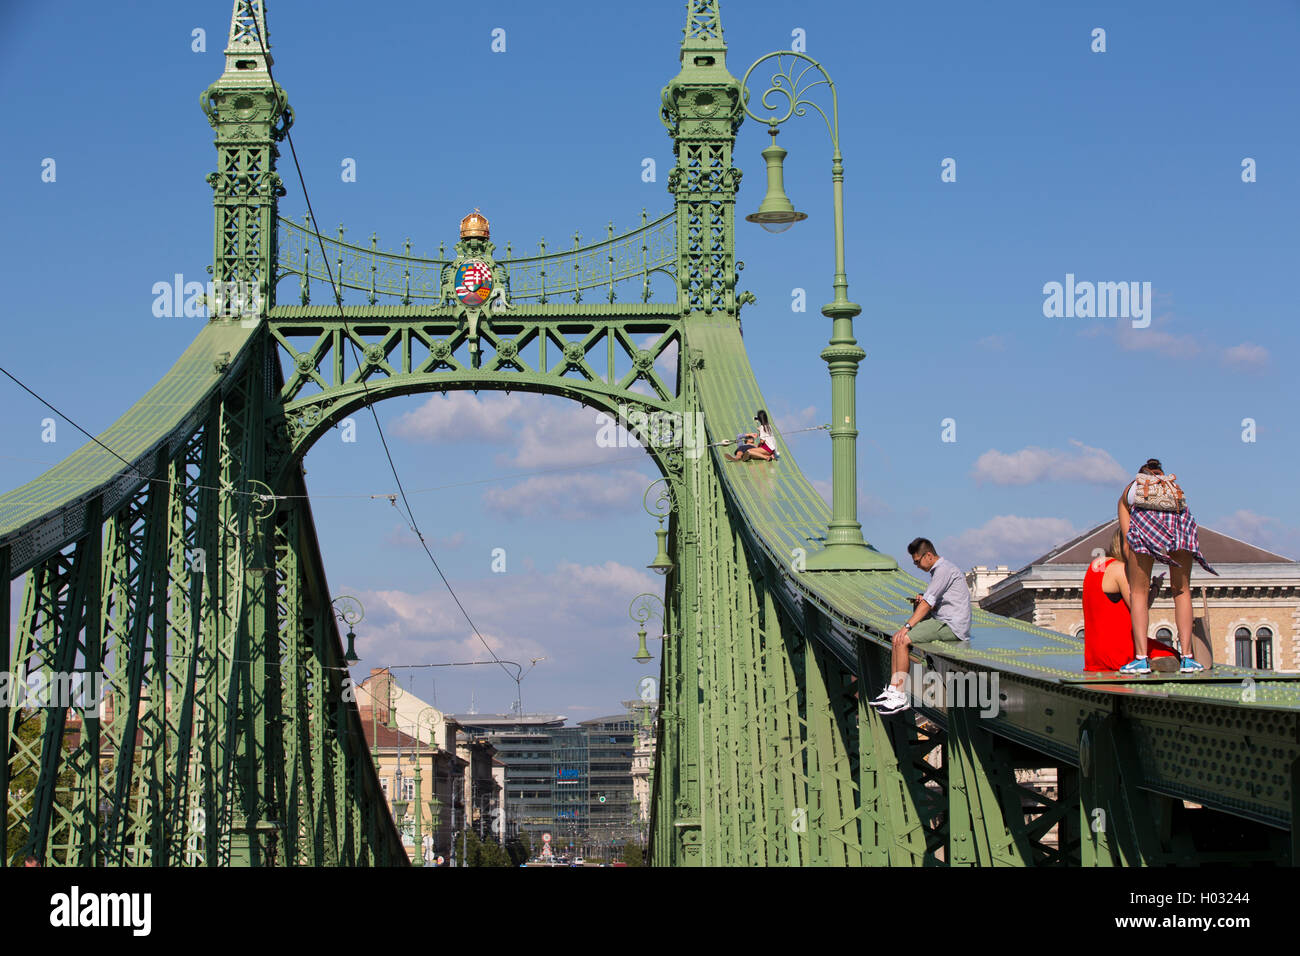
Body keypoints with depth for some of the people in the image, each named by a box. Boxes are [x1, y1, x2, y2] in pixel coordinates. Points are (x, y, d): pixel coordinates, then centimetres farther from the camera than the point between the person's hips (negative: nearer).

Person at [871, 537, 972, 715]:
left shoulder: (944, 570, -14)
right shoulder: (937, 570, 18)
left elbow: (928, 603, -19)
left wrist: (907, 626, -19)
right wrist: (922, 600, 2)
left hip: (952, 626, -10)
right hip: (942, 621, 10)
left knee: (902, 639, -18)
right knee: (897, 638, 5)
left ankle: (901, 697, -16)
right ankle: (893, 689, 3)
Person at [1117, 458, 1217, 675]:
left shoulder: (1131, 488, 35)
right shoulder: (1173, 486, 41)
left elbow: (1127, 539, 25)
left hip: (1144, 518, -2)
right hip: (1178, 517, 2)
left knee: (1138, 592, 9)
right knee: (1181, 590, 15)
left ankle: (1141, 658, 0)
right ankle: (1186, 658, 10)